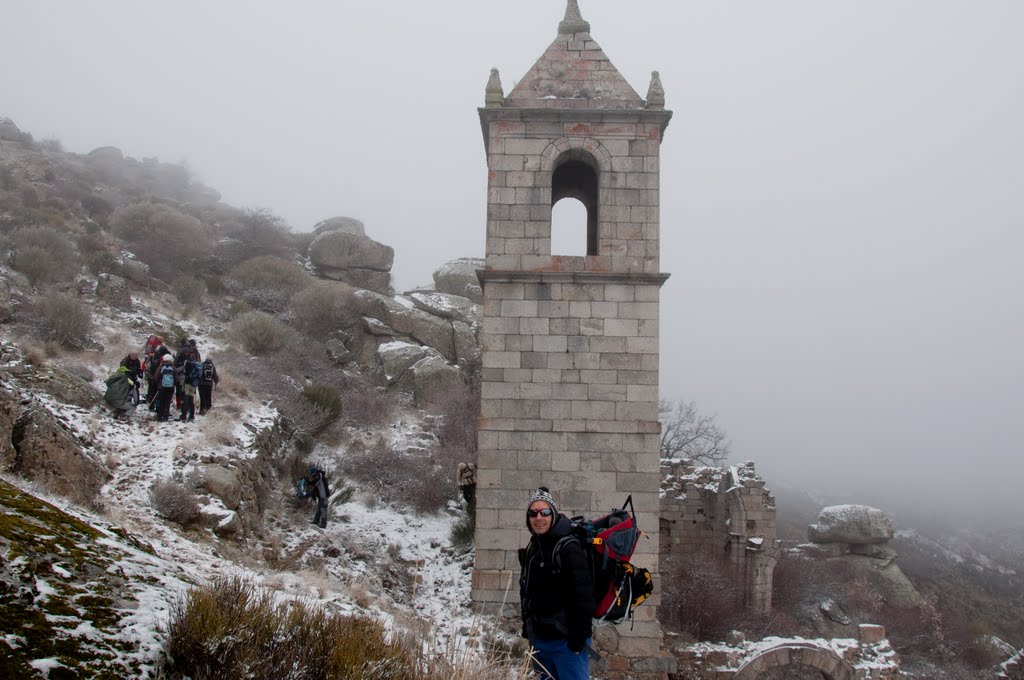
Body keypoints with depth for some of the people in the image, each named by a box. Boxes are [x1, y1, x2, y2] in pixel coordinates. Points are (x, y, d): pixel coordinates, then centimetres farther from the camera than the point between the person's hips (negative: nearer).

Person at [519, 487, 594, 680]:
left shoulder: (568, 549, -14)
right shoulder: (532, 550, 12)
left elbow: (583, 597, -20)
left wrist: (578, 639, -20)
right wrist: (528, 631, 17)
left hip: (566, 642, -8)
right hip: (539, 640, 8)